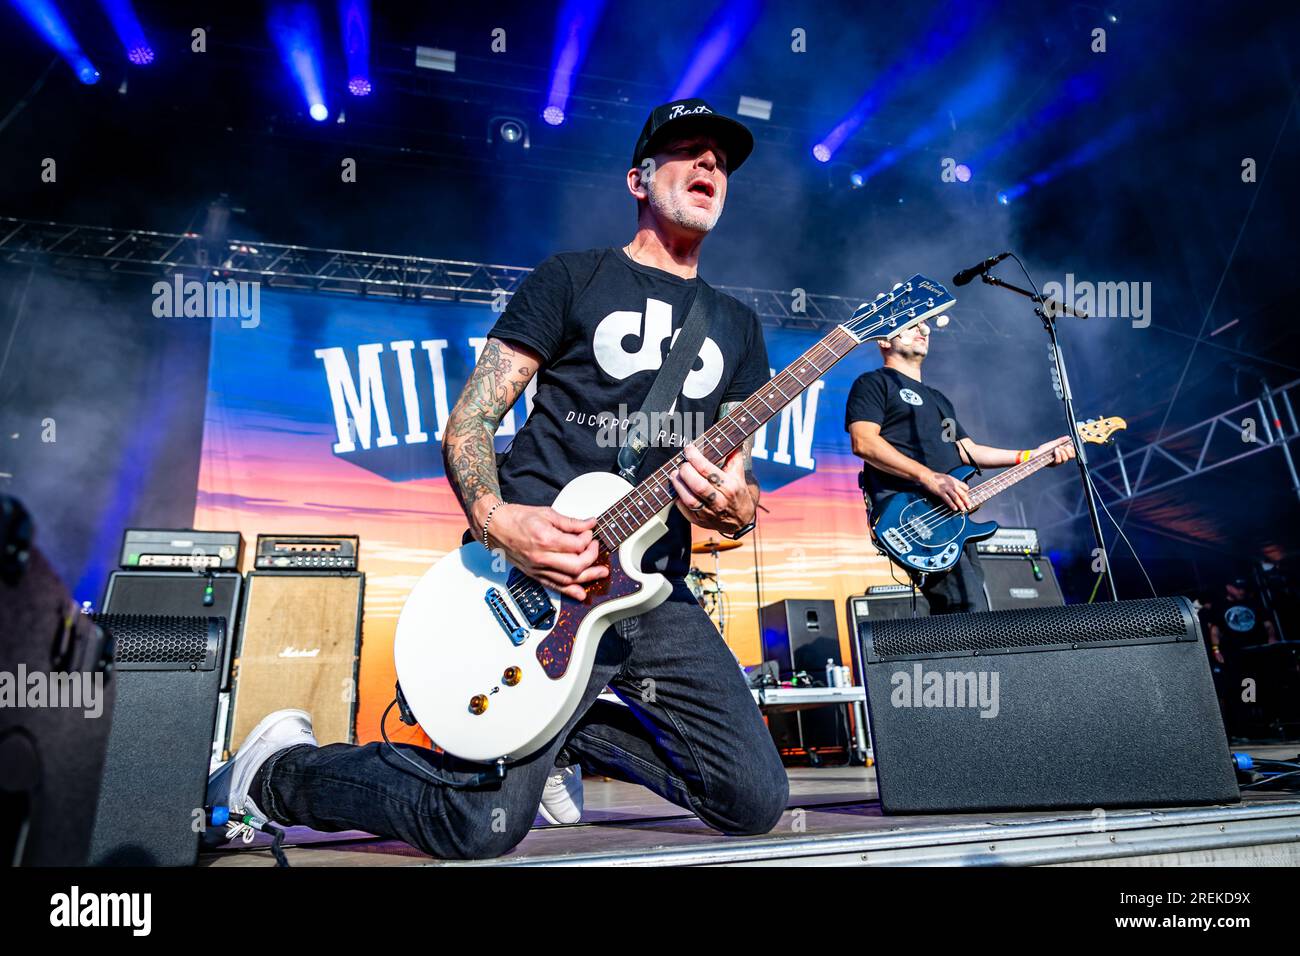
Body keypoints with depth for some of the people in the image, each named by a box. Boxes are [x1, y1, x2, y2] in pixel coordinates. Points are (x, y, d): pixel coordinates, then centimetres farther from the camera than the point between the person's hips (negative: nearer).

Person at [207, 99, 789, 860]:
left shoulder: (737, 326, 17)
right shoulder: (573, 280, 5)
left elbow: (742, 482, 14)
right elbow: (470, 419, -1)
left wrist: (735, 505, -11)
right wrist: (495, 519, -20)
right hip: (539, 576, -5)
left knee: (757, 801, 0)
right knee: (484, 824, -14)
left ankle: (568, 736, 23)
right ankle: (275, 767, 16)